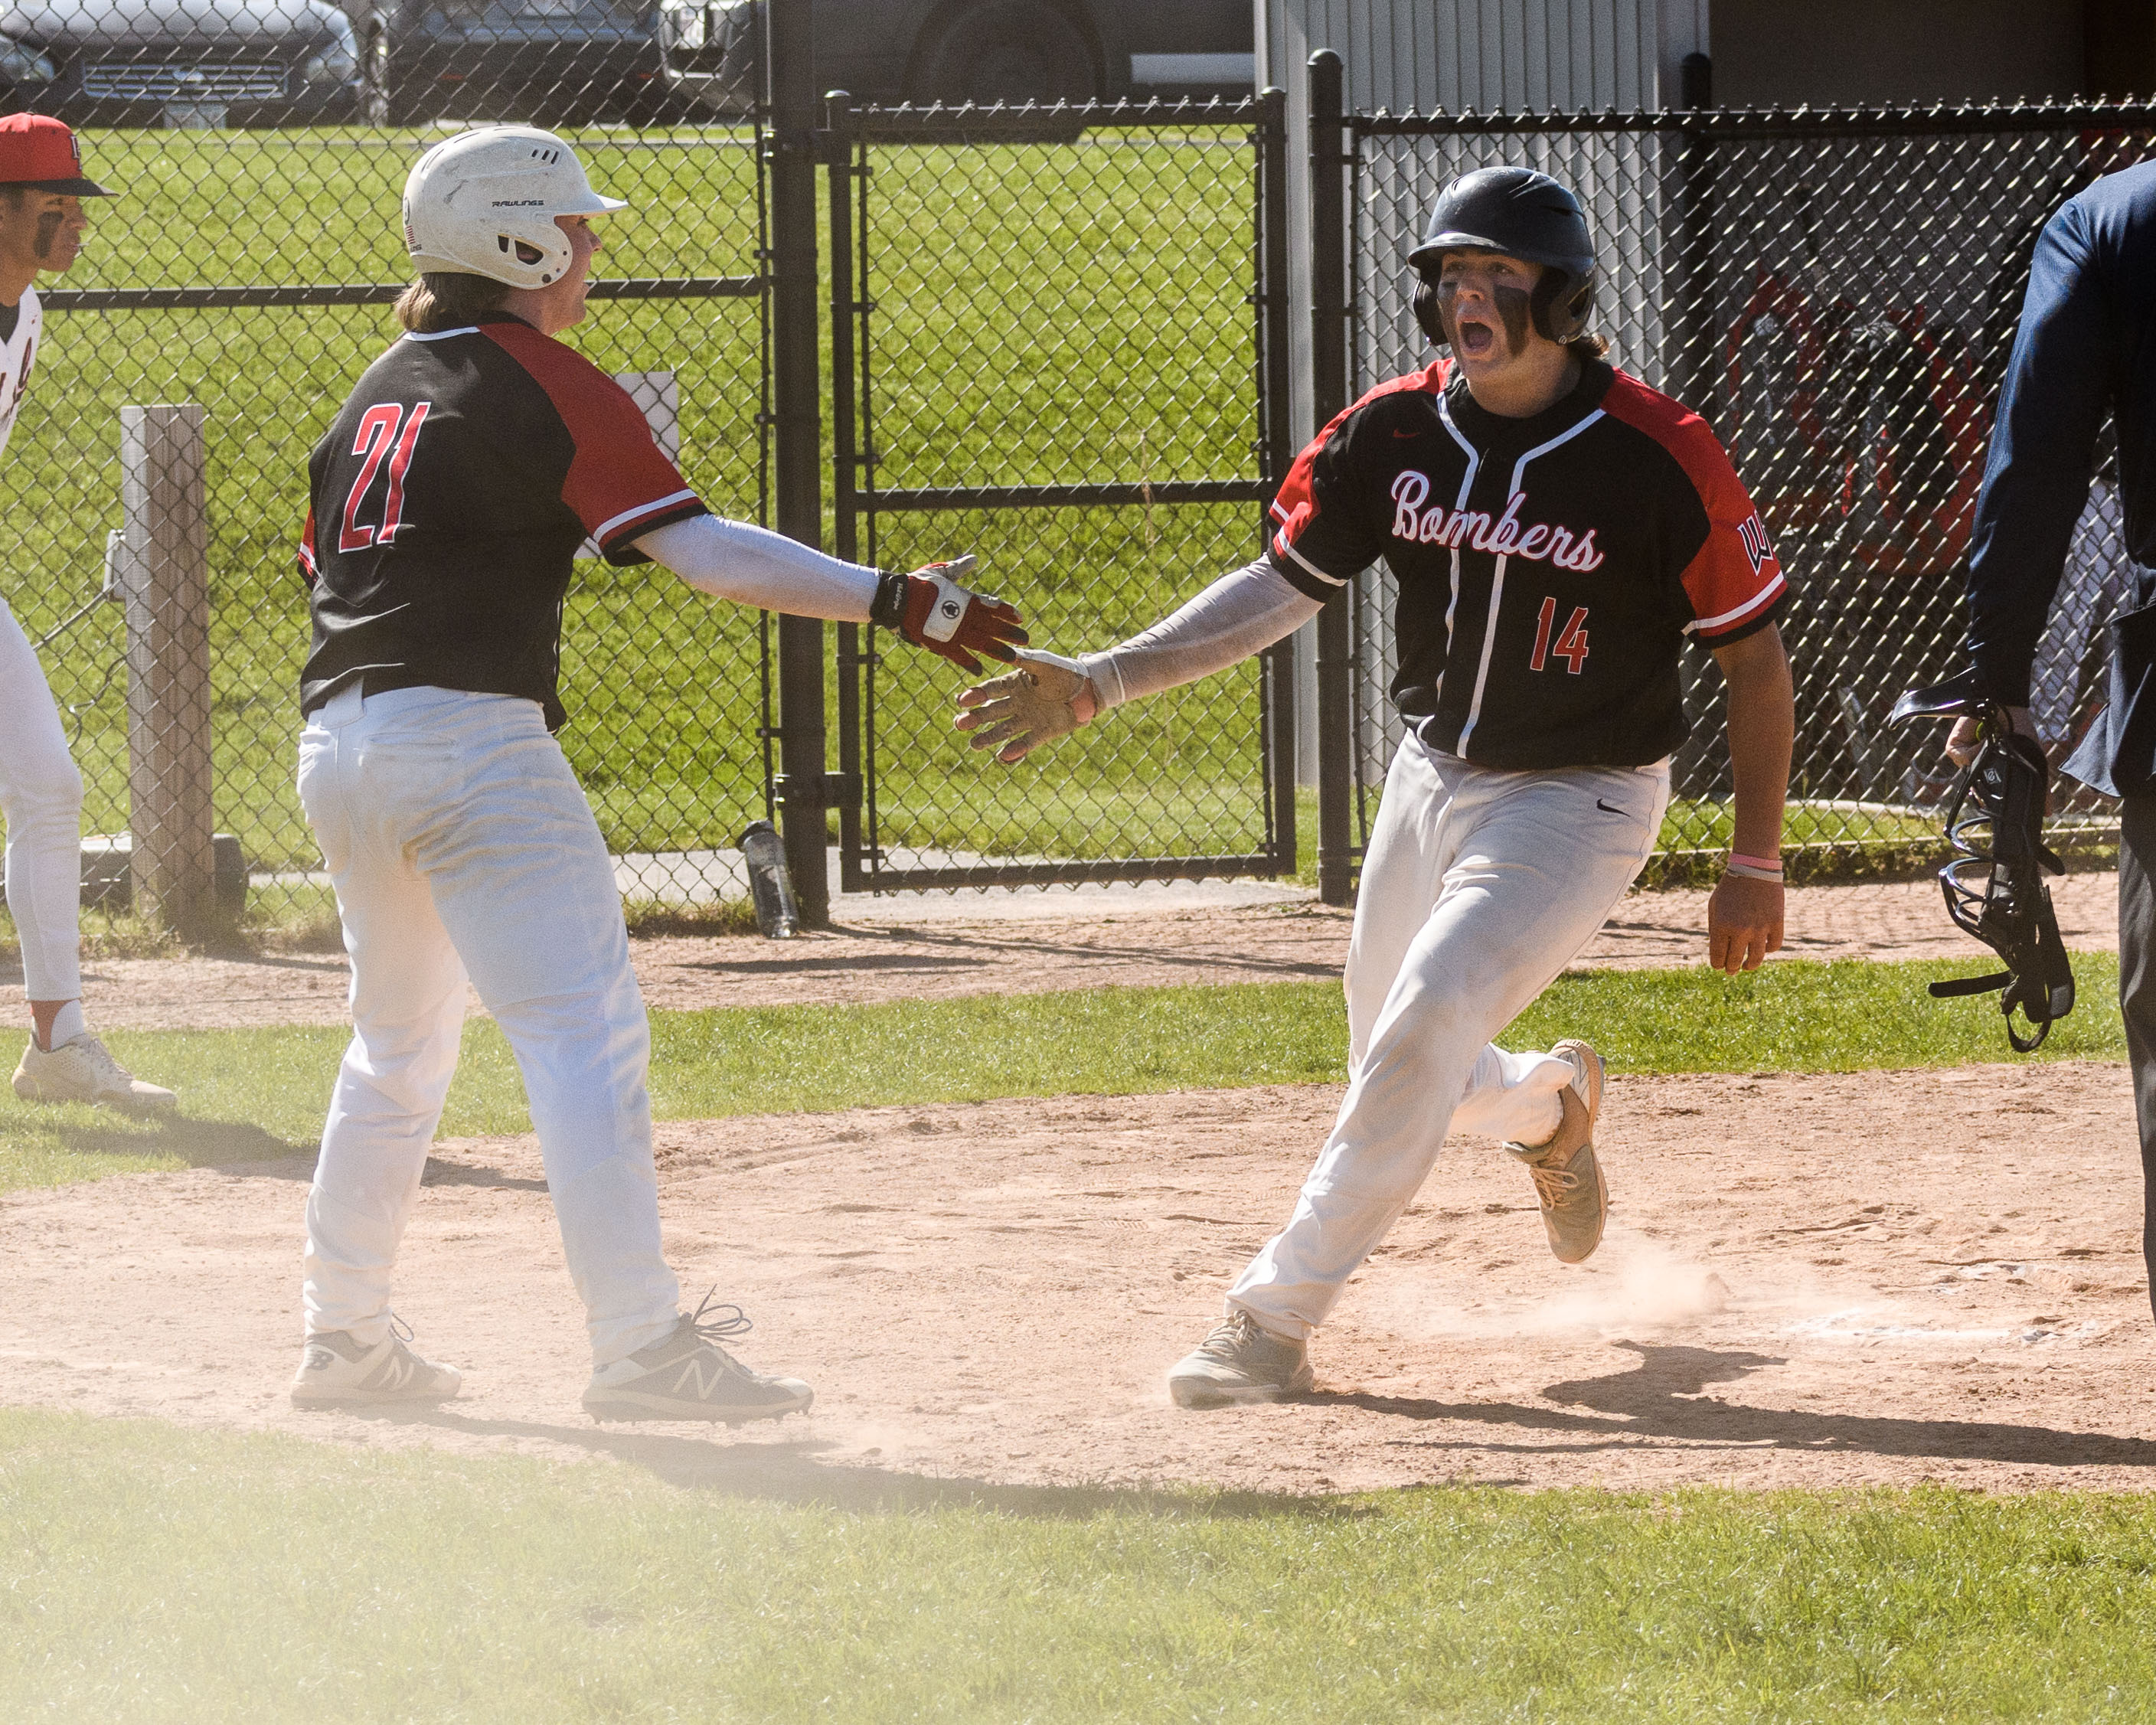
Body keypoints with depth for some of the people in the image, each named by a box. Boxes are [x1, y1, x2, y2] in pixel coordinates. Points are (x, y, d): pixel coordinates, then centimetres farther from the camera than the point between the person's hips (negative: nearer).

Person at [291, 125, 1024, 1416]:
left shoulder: (382, 388, 18)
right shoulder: (544, 381, -6)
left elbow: (329, 562, 20)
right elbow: (697, 546, -15)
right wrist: (894, 600, -18)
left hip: (336, 749, 9)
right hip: (469, 738, -9)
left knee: (400, 1046, 22)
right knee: (589, 1031, -11)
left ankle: (346, 1336, 27)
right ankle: (642, 1347, -20)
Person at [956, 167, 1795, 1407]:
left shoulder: (1656, 458, -19)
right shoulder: (1396, 434, -6)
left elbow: (1755, 656, -12)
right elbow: (1284, 586, -4)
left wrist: (1757, 867, -11)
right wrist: (1105, 681, -17)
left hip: (1580, 803, -6)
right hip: (1435, 779, 6)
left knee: (1424, 1027, -21)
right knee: (1401, 1071, 15)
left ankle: (1278, 1320, -14)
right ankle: (1549, 1105, 50)